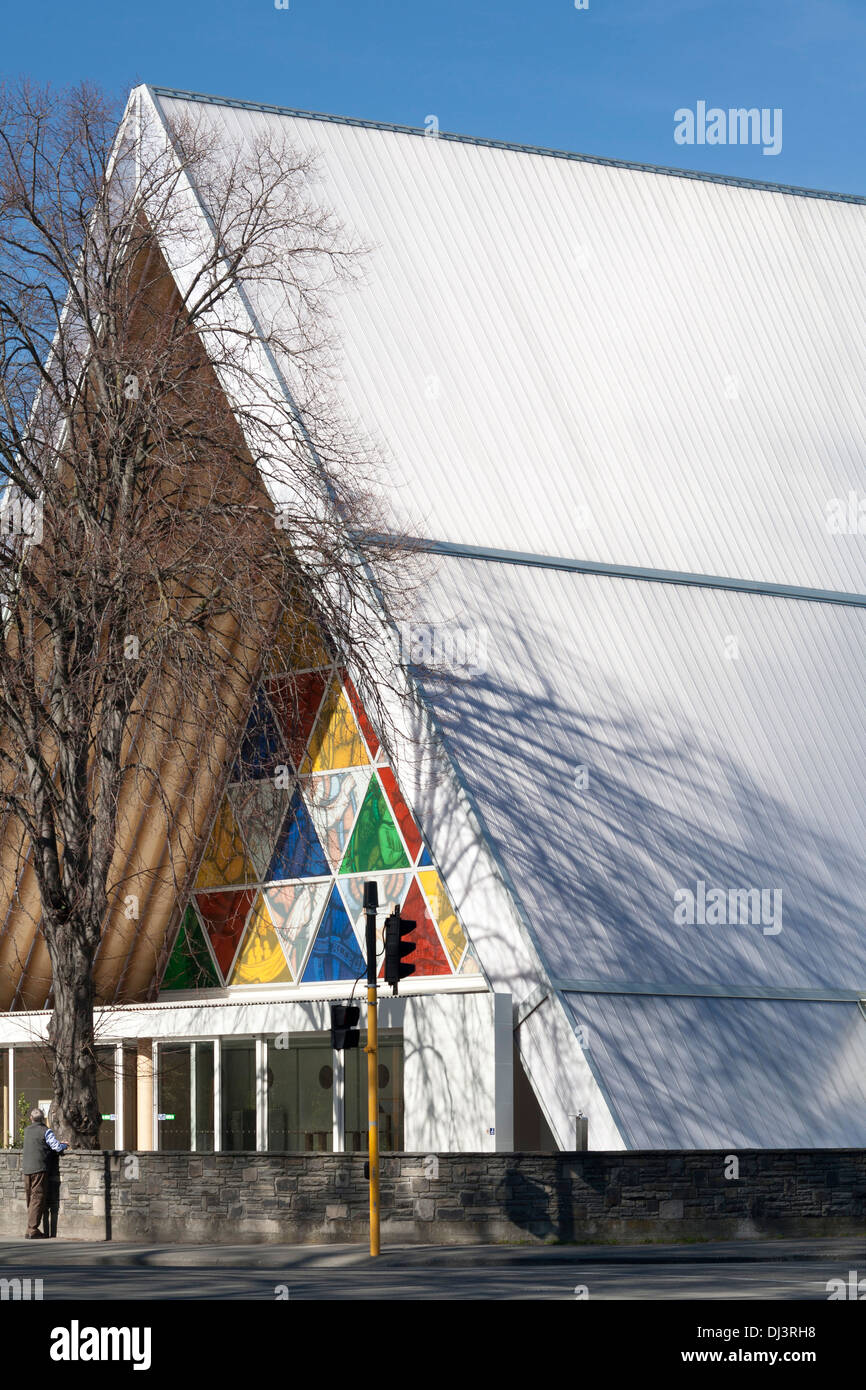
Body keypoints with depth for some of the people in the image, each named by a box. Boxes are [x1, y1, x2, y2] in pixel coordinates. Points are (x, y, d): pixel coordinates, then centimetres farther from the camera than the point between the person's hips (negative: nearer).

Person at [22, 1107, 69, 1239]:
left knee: (30, 1199, 12)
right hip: (39, 1168, -6)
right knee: (38, 1199, -6)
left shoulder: (27, 1131, 14)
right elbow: (57, 1147, -13)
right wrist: (65, 1145, 10)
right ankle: (32, 1230, -11)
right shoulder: (46, 1131, -6)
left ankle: (31, 1229, 16)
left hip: (27, 1169, 6)